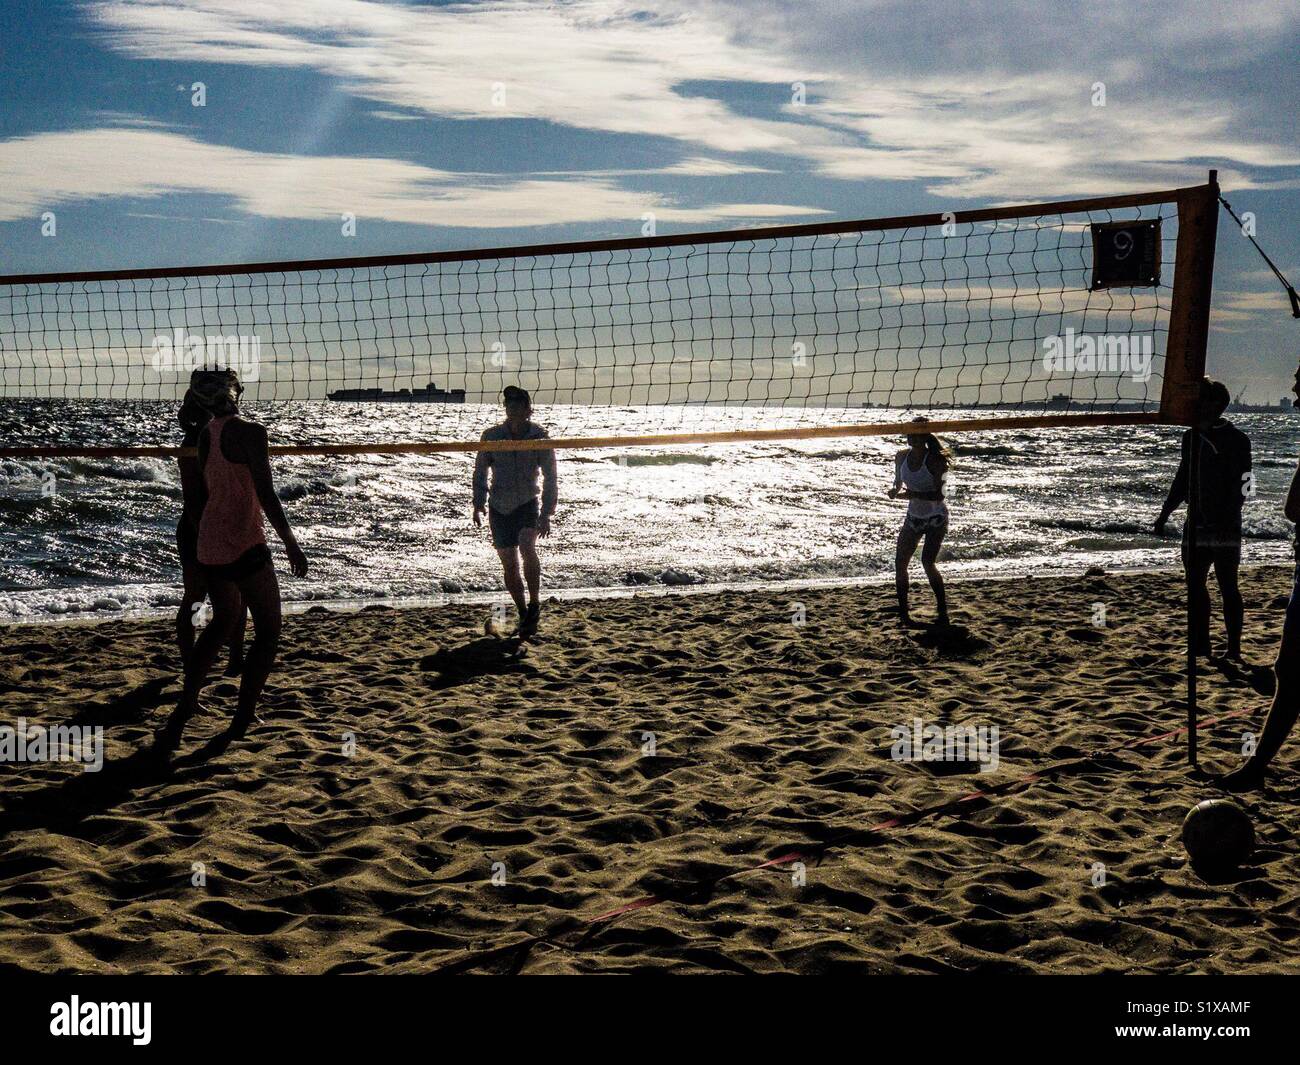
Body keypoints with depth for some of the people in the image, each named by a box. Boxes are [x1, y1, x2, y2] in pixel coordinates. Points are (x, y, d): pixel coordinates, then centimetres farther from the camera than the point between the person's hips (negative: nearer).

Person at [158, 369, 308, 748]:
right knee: (268, 632, 8)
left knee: (223, 621, 25)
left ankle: (184, 710, 23)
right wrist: (291, 543, -12)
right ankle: (243, 717, 8)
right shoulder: (249, 432, -16)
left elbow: (203, 492, 15)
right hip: (244, 547, -8)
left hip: (209, 546, 8)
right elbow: (266, 494, -19)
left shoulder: (205, 434, 7)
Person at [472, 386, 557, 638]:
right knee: (509, 564, 2)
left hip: (528, 504, -2)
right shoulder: (492, 436, -3)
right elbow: (480, 471, 10)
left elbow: (550, 478, -1)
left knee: (527, 547, -28)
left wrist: (547, 514, -6)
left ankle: (535, 603, -12)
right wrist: (478, 506, 6)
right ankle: (523, 613, 18)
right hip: (499, 508, 2)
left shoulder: (540, 438, -7)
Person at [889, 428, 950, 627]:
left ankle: (943, 609, -5)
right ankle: (903, 610, 13)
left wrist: (911, 494, -36)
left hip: (936, 518, -6)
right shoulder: (902, 456, -2)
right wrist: (895, 491, -9)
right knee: (900, 564, -1)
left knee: (928, 562, -20)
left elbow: (938, 495, -25)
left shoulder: (935, 460, -20)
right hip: (914, 517, 6)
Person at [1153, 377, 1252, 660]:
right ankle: (1201, 648, 18)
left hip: (1224, 527, -7)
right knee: (1195, 584, 9)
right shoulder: (1191, 437, 13)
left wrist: (1228, 516, -23)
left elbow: (1241, 483, -12)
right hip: (1196, 524, 7)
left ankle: (1234, 652, 2)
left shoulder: (1235, 439, -7)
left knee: (1227, 587, -3)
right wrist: (1165, 514, 20)